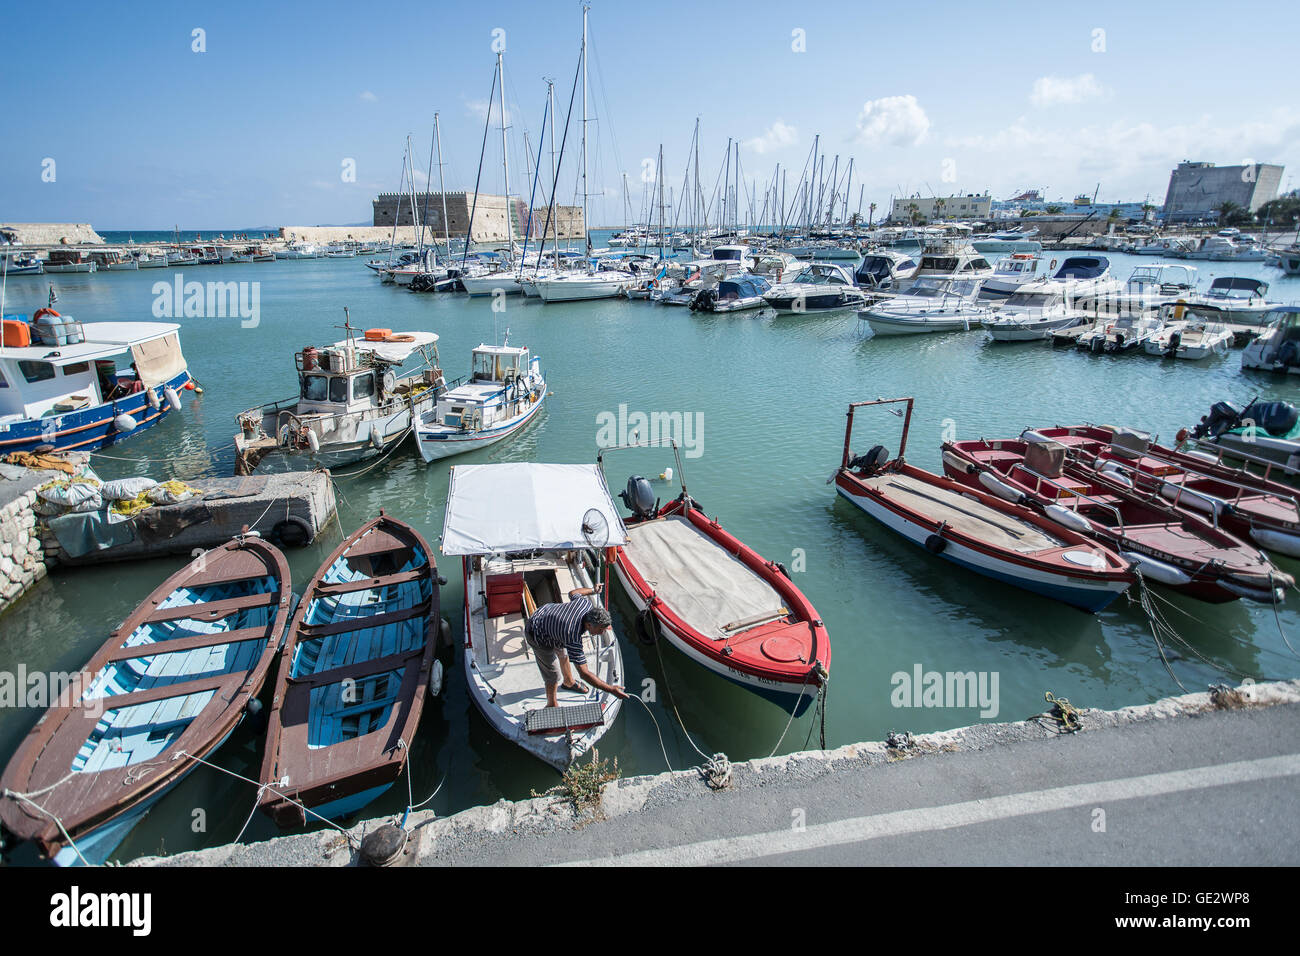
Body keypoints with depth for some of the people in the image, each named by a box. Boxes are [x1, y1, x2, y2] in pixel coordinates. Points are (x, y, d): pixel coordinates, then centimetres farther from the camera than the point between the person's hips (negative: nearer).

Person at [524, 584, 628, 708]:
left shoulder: (585, 602, -23)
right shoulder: (573, 637, -40)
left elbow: (572, 593, 3)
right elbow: (584, 673, -36)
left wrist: (593, 590, 21)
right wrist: (611, 689, -37)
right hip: (538, 636, -8)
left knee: (563, 653, 27)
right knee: (553, 675, 1)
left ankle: (569, 682, 53)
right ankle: (551, 705, 26)